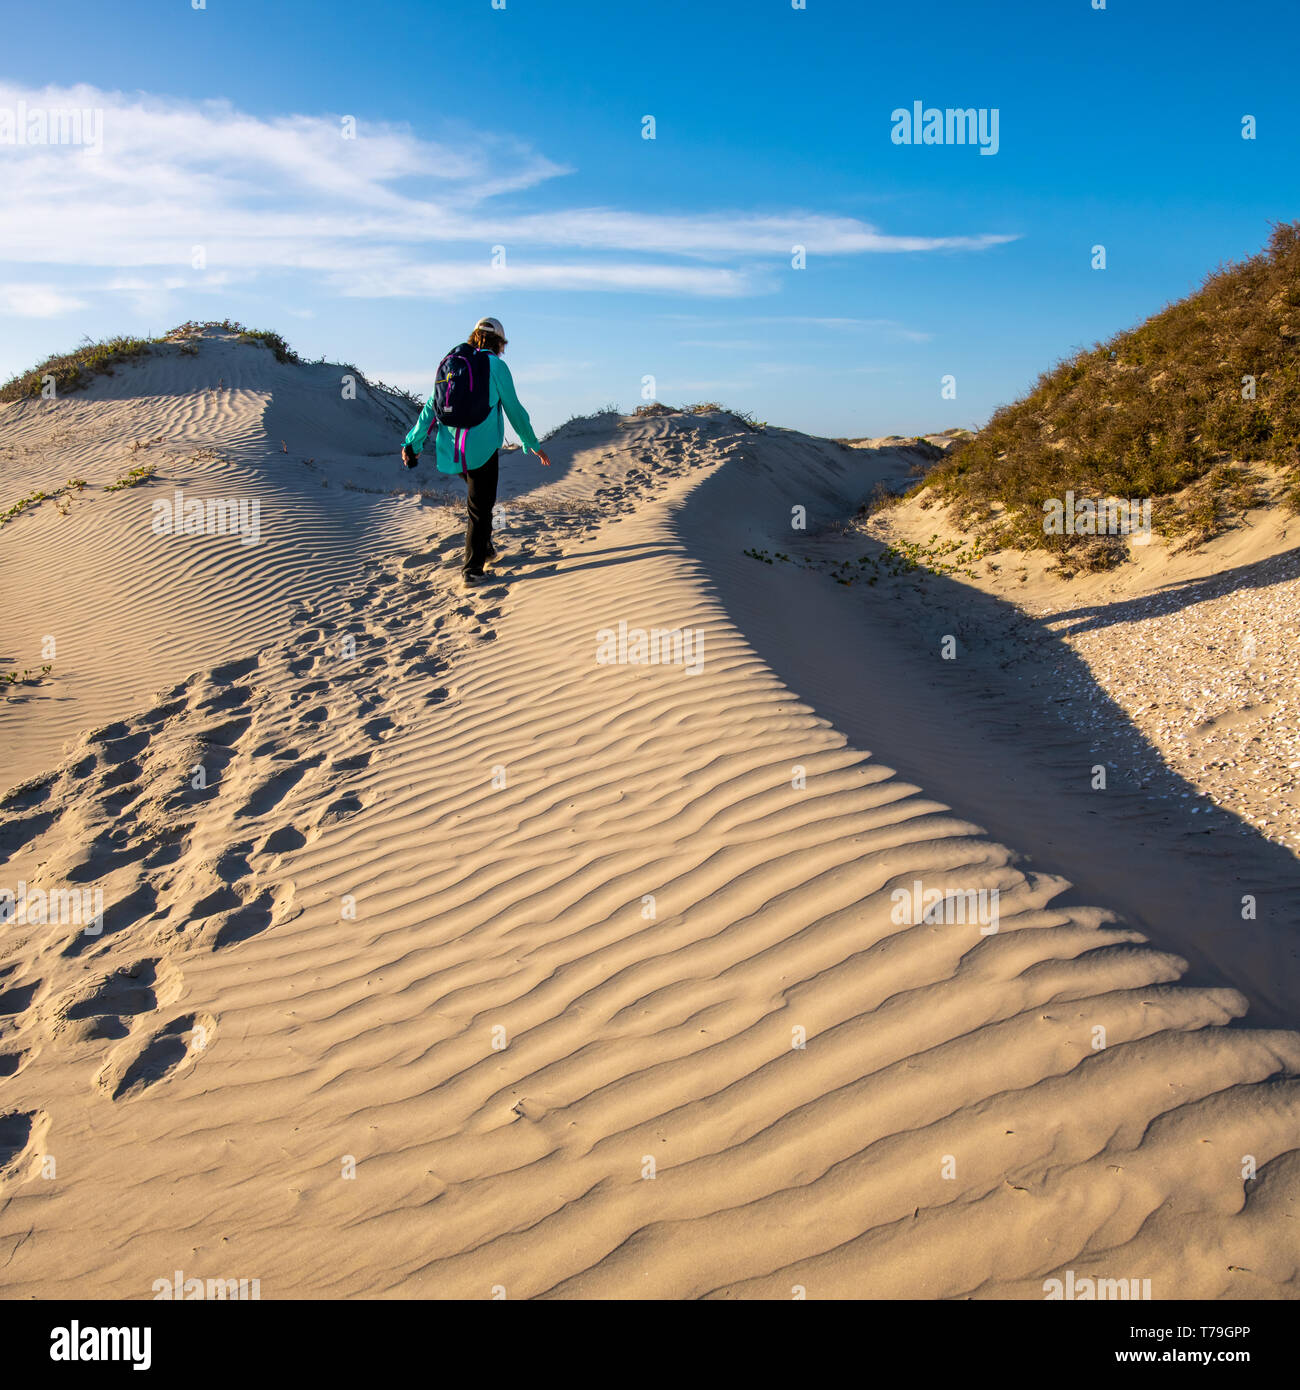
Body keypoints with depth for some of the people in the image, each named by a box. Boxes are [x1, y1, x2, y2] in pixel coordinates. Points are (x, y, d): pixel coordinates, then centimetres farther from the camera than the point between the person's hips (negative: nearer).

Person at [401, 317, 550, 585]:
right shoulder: (495, 365, -1)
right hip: (481, 447, -6)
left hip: (451, 449, 6)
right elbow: (513, 409, 2)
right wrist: (534, 444, 11)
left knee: (478, 498, 25)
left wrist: (413, 442, 12)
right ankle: (472, 568, -2)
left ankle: (485, 549, 31)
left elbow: (431, 406, 11)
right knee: (480, 505, 0)